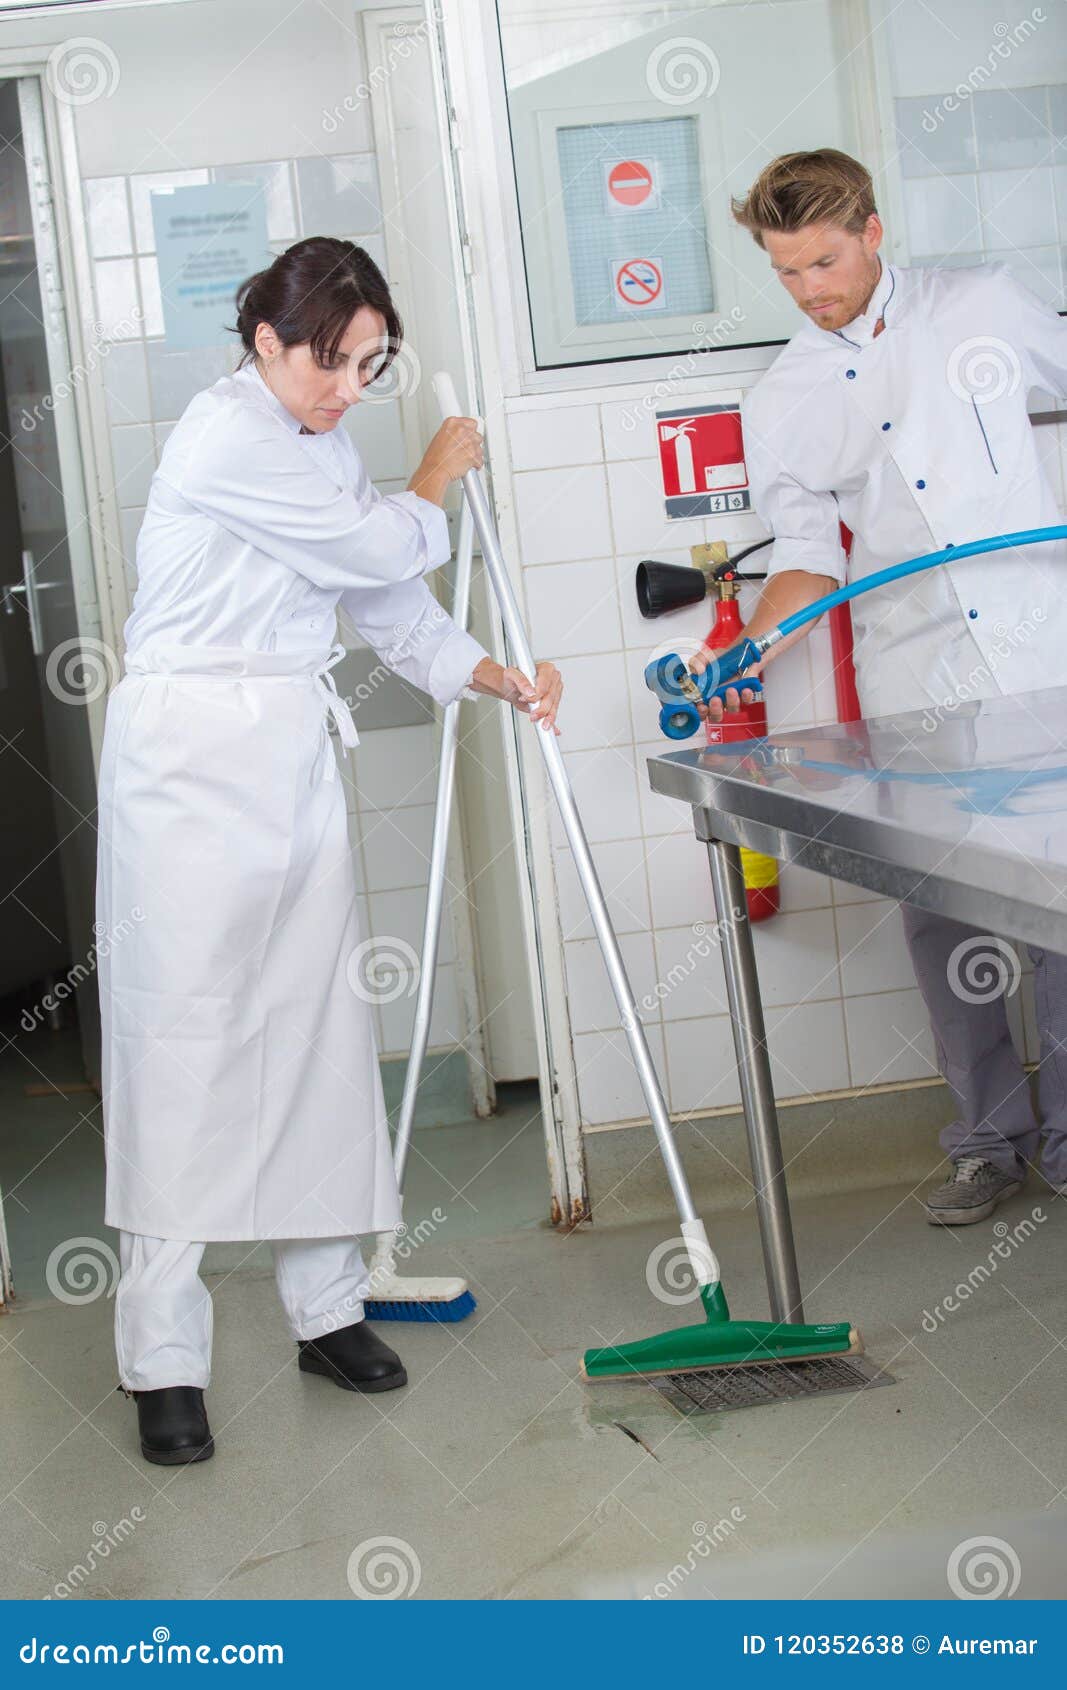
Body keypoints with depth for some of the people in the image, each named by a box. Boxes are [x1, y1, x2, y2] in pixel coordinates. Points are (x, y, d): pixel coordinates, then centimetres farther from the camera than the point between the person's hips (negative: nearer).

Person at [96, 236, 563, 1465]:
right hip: (192, 757, -8)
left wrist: (496, 677, 6)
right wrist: (439, 479, 9)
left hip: (292, 753, 9)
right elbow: (382, 547, -11)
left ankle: (325, 1307, 20)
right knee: (186, 1037, -8)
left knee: (319, 1024, 8)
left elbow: (387, 599, 18)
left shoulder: (323, 441, 15)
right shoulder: (226, 436, -14)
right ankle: (163, 1360, -2)